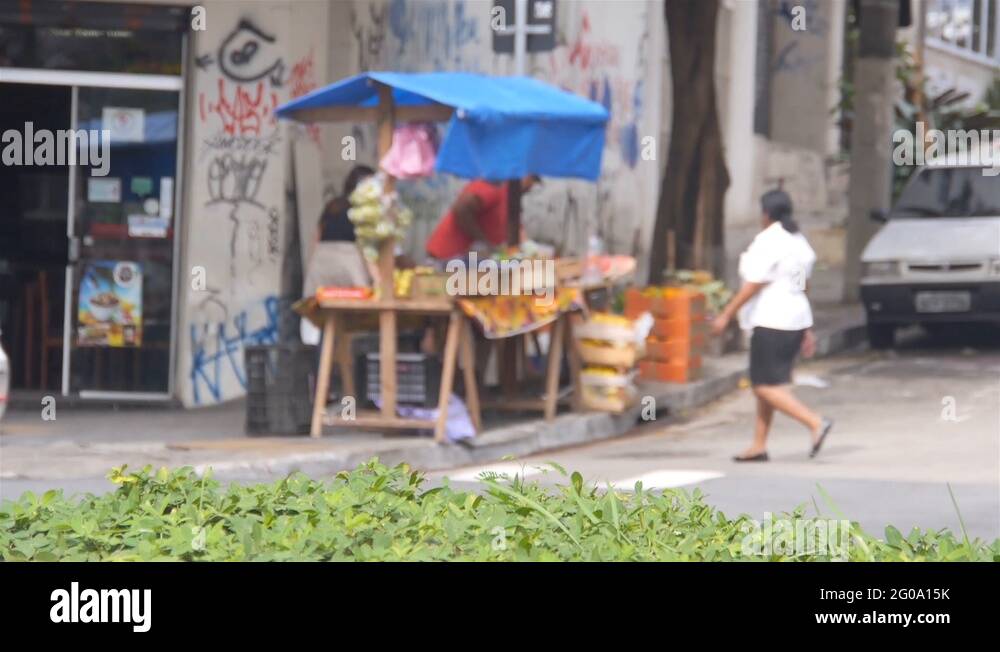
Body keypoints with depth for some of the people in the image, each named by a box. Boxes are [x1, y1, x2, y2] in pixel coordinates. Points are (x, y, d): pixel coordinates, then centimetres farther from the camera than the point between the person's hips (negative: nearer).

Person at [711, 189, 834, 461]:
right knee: (765, 383, 13)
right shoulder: (798, 241, 15)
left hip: (771, 322, -10)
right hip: (796, 318, 10)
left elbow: (755, 284, -17)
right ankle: (759, 445, 14)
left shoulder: (768, 241, -13)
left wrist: (726, 315, -13)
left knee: (766, 386, -10)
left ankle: (815, 423, -21)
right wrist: (807, 330, 21)